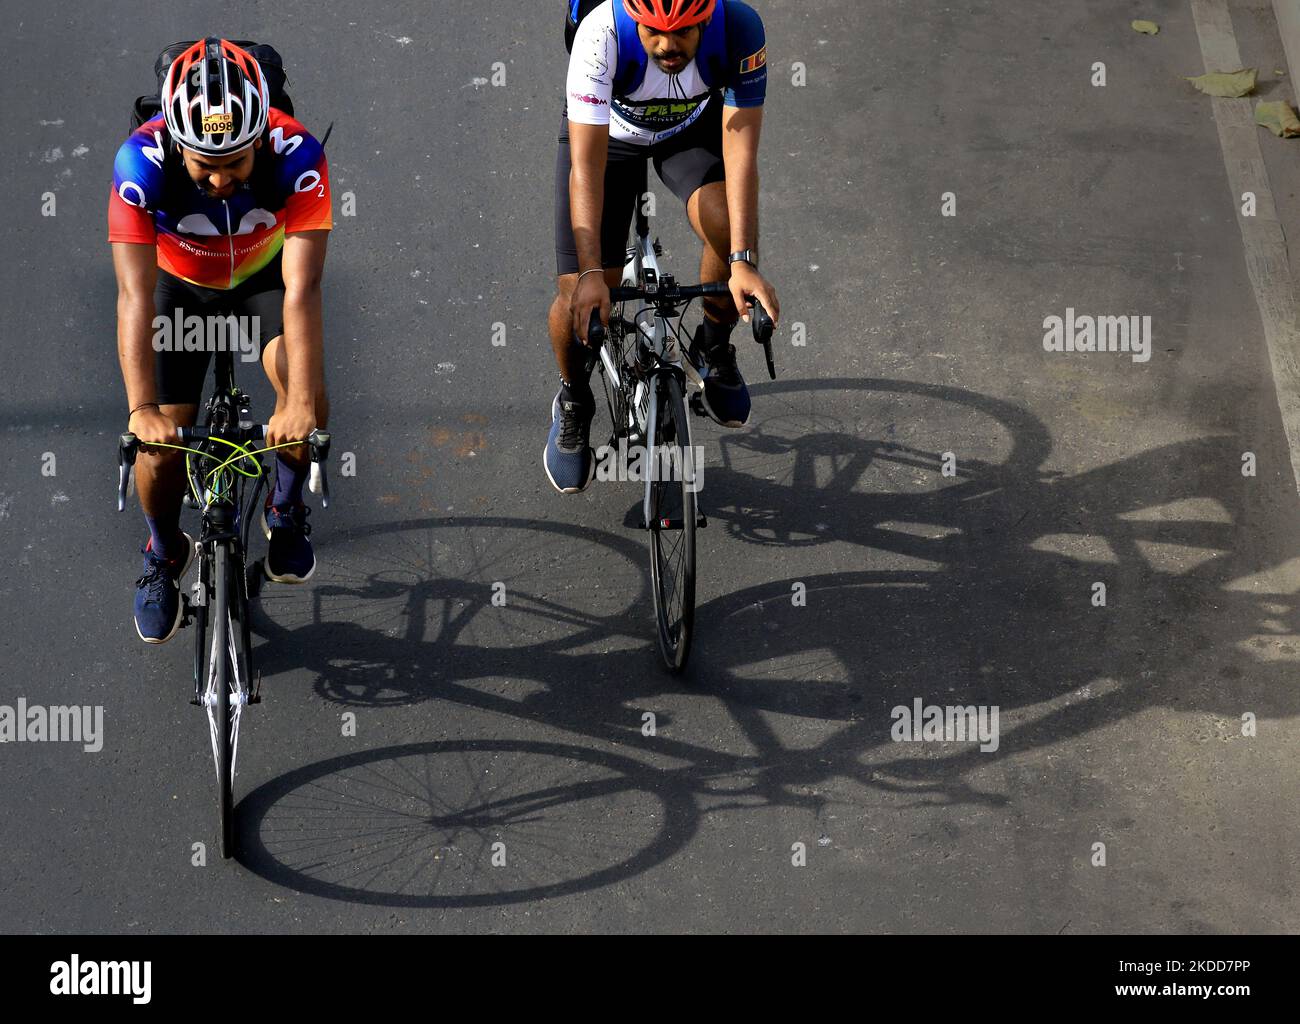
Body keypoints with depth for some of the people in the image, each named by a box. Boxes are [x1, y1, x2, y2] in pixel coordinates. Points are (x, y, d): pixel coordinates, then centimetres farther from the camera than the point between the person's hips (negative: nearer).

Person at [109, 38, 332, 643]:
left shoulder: (296, 154, -36)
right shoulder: (143, 161, -36)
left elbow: (302, 287, -41)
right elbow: (135, 296, -40)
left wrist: (301, 400, -51)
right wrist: (142, 409, -50)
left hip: (264, 279, 0)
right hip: (180, 284, 0)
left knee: (305, 389, -27)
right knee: (162, 442, -10)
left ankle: (286, 509, 2)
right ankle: (165, 553, 22)